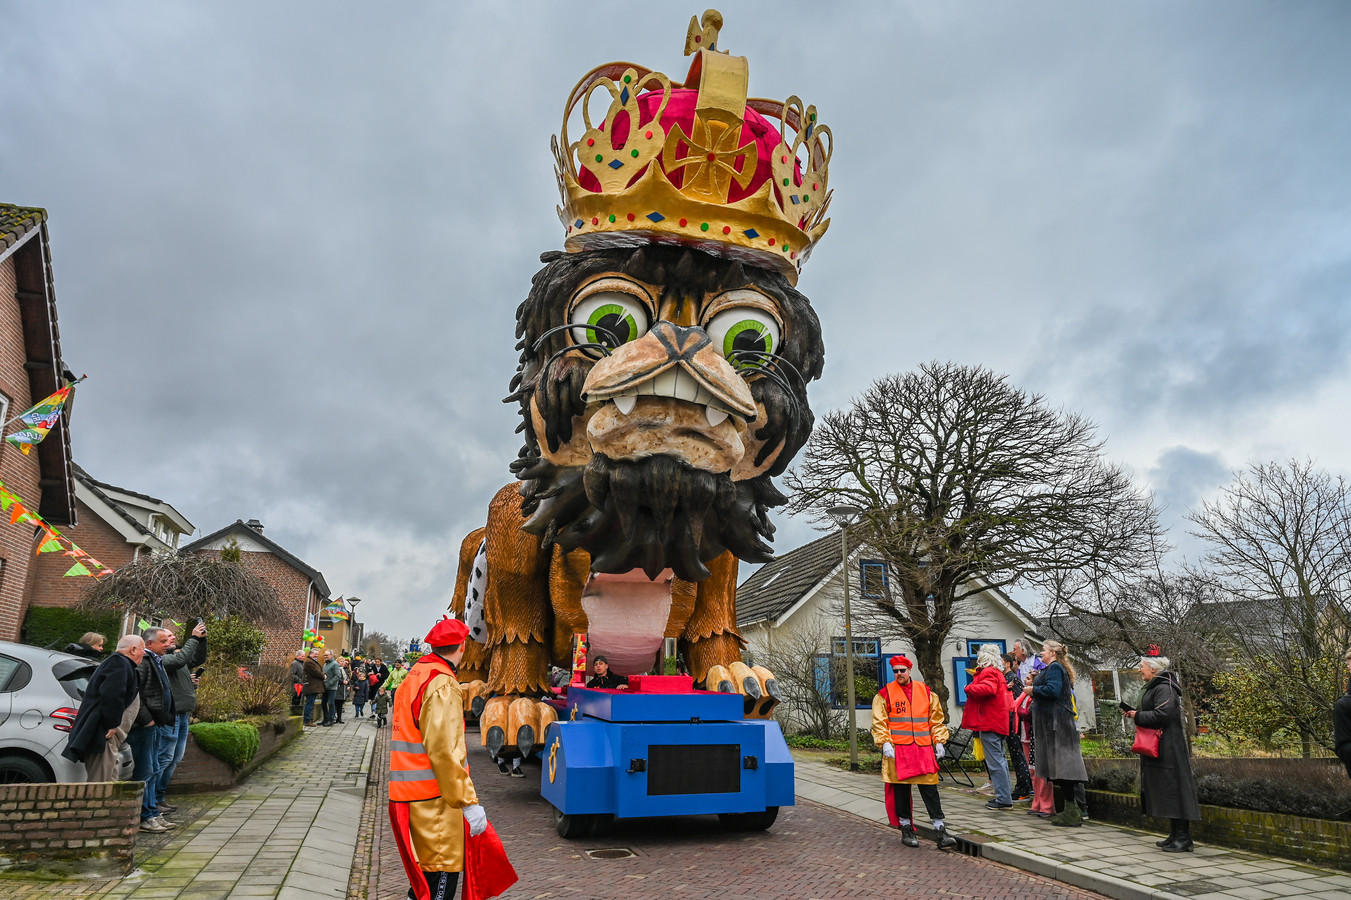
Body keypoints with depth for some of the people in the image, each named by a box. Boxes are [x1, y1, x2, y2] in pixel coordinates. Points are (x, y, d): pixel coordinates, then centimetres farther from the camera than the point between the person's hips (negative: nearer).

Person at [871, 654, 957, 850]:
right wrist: (885, 743, -11)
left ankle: (941, 832, 6)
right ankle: (906, 830, 18)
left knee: (930, 790, 2)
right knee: (901, 790, 5)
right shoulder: (885, 693, 2)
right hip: (897, 750, -2)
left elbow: (936, 718, 15)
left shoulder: (925, 691, 9)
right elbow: (879, 722, 0)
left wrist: (939, 741, 8)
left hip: (924, 749, 2)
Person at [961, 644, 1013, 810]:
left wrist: (969, 688, -15)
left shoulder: (988, 672, -11)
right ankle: (1005, 794, 20)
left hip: (989, 723, -10)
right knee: (998, 760, 15)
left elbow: (988, 689, -29)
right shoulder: (998, 672, 20)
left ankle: (1003, 799, -6)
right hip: (998, 723, 10)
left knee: (995, 762, -7)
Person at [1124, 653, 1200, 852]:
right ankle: (1176, 835, 19)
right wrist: (1134, 713, 8)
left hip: (1168, 749, -11)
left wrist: (1137, 715, -13)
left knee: (1172, 790, -7)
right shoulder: (1156, 687, 17)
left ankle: (1183, 838, -2)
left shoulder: (1164, 689, -16)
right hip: (1158, 748, 11)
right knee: (1166, 791, 13)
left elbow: (1161, 715, -26)